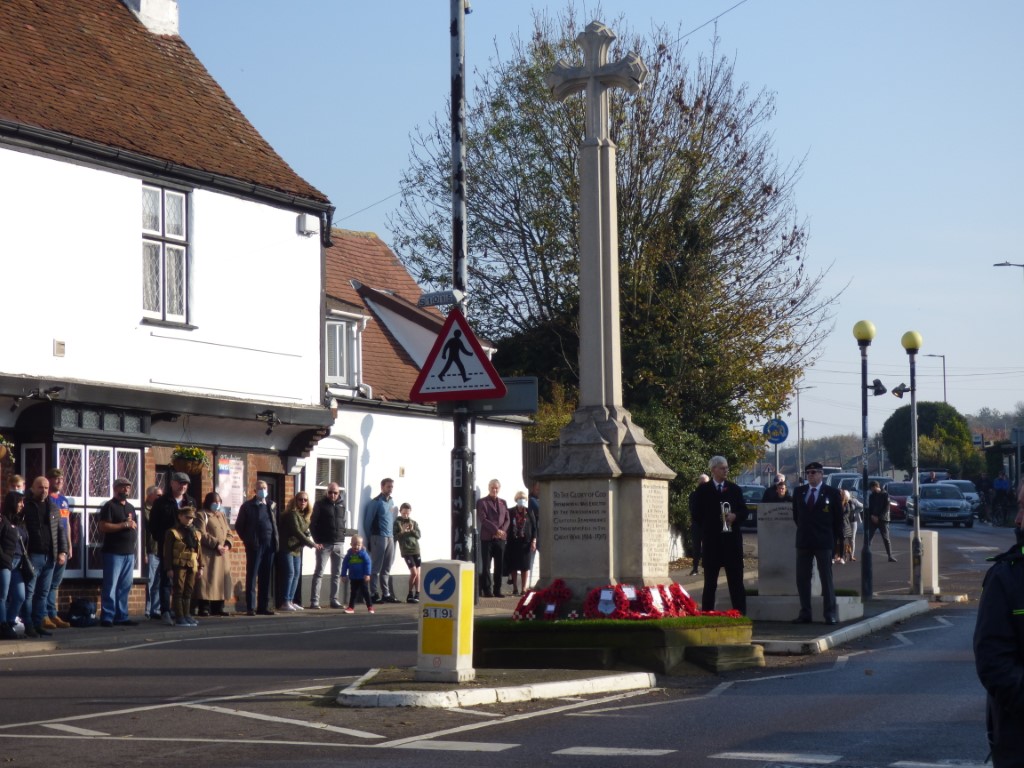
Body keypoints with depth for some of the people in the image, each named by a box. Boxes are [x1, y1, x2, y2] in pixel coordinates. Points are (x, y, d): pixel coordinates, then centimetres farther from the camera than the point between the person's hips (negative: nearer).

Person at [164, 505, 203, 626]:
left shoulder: (195, 533, 14)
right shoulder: (173, 532, -4)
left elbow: (199, 551, 17)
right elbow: (167, 552, -6)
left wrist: (200, 567, 13)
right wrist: (169, 568, -11)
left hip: (192, 566, 6)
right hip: (179, 565, -6)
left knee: (188, 592, 11)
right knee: (178, 591, -4)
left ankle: (187, 615, 17)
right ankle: (179, 617, -3)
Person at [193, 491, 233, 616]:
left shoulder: (222, 515, 20)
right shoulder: (202, 515, -2)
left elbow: (228, 532, 17)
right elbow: (202, 534, -12)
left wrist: (227, 544, -3)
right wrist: (216, 545, -19)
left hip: (222, 555, 7)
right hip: (208, 554, -7)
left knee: (221, 579, 6)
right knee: (207, 580, -9)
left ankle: (218, 607, 11)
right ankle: (204, 607, -9)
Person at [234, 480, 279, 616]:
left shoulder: (272, 505, 14)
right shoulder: (247, 506, 2)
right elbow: (239, 526, 4)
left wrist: (275, 541, 8)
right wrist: (247, 540, -1)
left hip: (269, 545, 4)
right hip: (255, 546, -4)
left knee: (266, 577, 6)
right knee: (252, 576, -3)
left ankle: (264, 606, 10)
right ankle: (250, 607, -3)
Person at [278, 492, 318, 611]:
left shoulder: (304, 516, 12)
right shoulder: (292, 514, -15)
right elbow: (297, 532, -23)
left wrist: (311, 543, -6)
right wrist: (312, 544, -25)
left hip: (296, 549, 9)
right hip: (287, 548, -9)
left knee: (297, 574, 6)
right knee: (289, 573, -13)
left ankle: (290, 601, 9)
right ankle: (284, 602, -13)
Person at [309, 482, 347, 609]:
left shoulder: (342, 504, 10)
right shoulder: (320, 504, -3)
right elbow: (313, 523, -4)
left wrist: (342, 536, 5)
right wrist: (317, 540, -11)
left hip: (339, 544, 4)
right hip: (323, 544, -4)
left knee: (337, 573, 6)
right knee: (319, 572, -5)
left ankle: (335, 600, 11)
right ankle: (314, 601, -6)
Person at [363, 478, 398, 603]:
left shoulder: (391, 502, 16)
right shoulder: (376, 502, -6)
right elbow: (368, 521, -5)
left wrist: (392, 534, 14)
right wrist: (370, 538, -2)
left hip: (390, 538, 7)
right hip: (379, 537, -7)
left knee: (386, 568, 9)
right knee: (376, 568, -5)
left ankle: (386, 594, 13)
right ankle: (375, 594, -4)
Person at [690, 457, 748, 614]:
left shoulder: (734, 489, 11)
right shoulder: (703, 490, 4)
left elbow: (744, 512, 10)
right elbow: (698, 514, 1)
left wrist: (734, 516, -10)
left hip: (732, 540, 2)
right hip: (711, 540, -2)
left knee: (736, 581, 1)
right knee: (710, 582, 3)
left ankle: (740, 615, 1)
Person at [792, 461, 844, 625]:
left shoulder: (832, 493, -2)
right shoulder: (799, 492, 8)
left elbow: (838, 519, 2)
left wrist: (835, 539, 2)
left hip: (824, 542, -4)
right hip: (804, 542, 4)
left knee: (826, 578, -2)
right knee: (802, 578, 3)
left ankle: (831, 614, 1)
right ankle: (805, 613, 8)